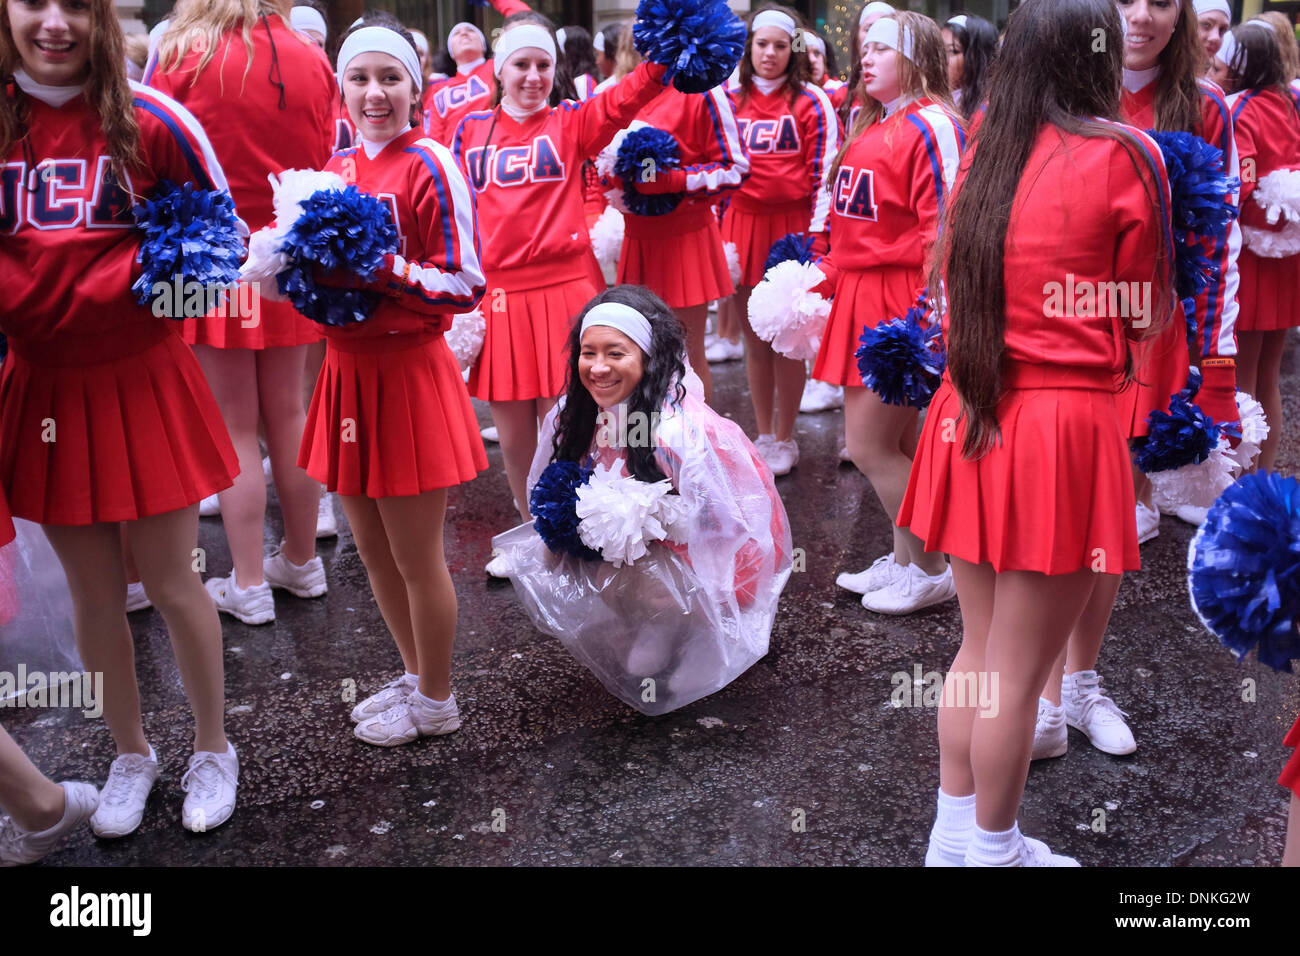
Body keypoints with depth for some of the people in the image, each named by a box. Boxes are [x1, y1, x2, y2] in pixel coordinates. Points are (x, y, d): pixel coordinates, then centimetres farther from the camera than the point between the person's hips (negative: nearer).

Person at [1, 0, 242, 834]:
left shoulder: (149, 119, -5)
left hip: (142, 381, -2)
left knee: (172, 583, 5)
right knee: (94, 592, 11)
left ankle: (213, 749, 27)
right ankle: (131, 754, 32)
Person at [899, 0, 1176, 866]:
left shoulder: (984, 151, 8)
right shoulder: (1123, 154, -7)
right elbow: (1148, 317, 0)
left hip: (972, 419, 6)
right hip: (1063, 430, -6)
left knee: (980, 649, 18)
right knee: (1018, 672, 6)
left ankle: (956, 833, 30)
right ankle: (992, 852, 21)